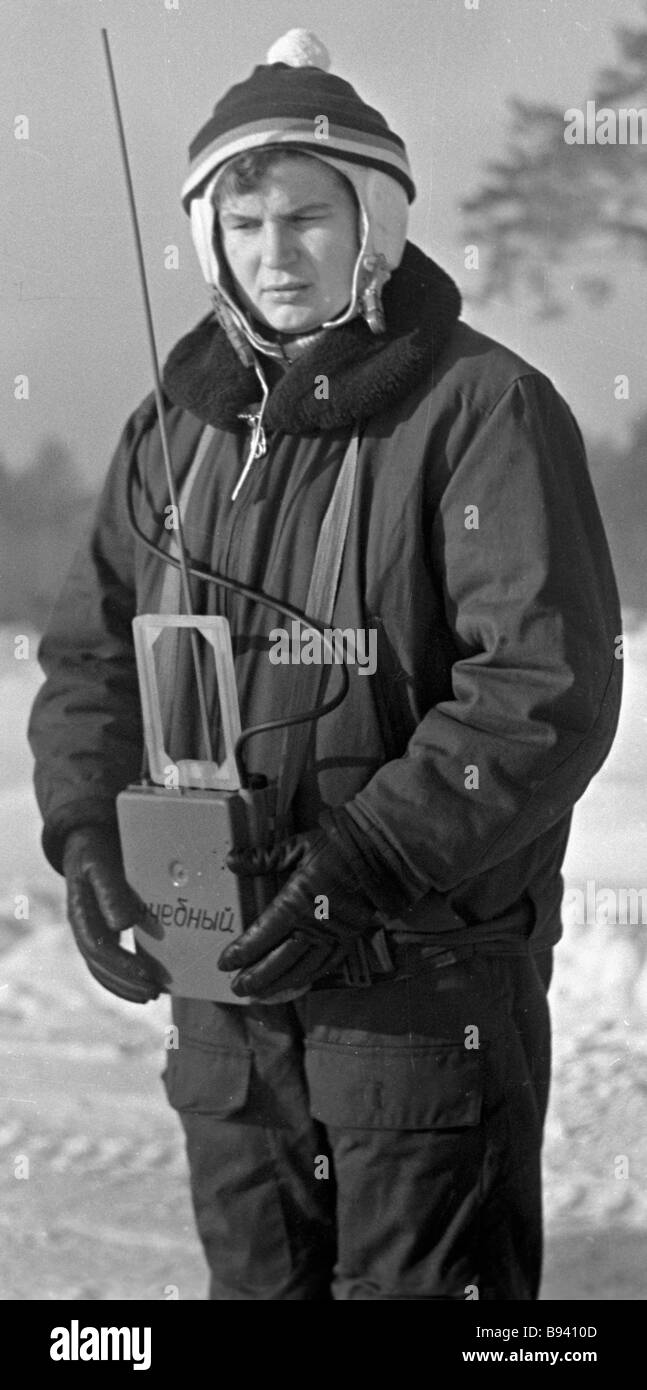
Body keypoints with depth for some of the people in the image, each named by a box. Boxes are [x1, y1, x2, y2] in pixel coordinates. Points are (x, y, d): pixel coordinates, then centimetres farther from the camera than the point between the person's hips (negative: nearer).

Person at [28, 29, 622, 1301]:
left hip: (422, 973, -6)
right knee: (254, 1277, 15)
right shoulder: (178, 426, 10)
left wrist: (365, 862, -24)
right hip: (226, 971, 6)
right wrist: (89, 830, -5)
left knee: (408, 1278, 0)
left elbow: (548, 686, -17)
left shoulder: (482, 408, -10)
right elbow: (91, 649, 13)